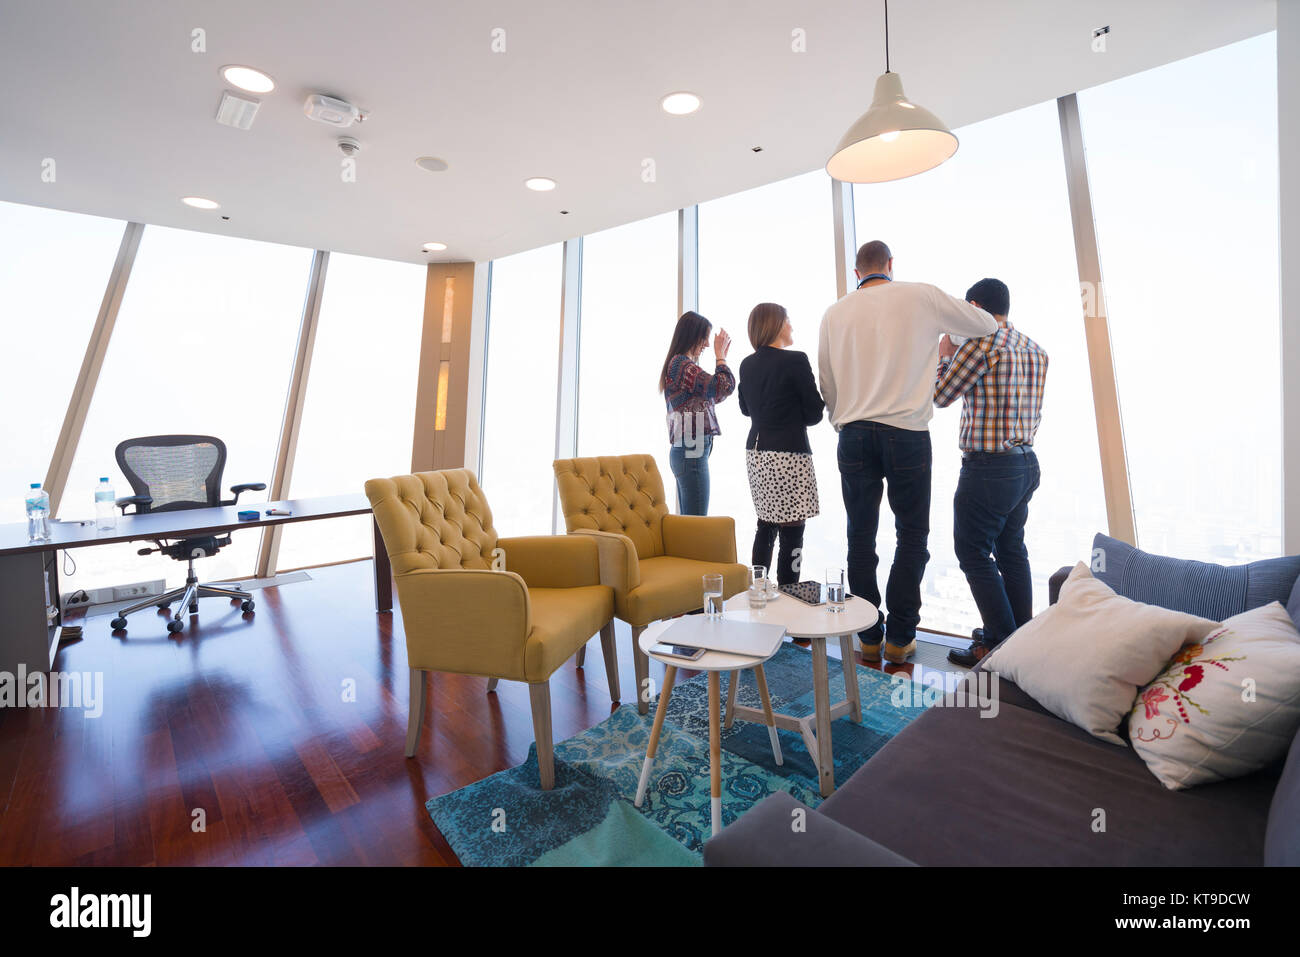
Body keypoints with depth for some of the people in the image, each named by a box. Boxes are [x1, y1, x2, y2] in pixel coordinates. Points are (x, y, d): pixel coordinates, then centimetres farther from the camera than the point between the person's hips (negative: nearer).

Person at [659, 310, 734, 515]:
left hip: (687, 451, 10)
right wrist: (720, 355, -2)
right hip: (692, 452, -10)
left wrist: (721, 356, 19)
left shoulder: (680, 364, 18)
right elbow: (725, 386, -18)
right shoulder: (682, 364, -13)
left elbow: (713, 394, 24)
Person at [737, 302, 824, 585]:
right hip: (788, 454, -7)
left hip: (755, 452, 7)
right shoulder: (796, 361, -10)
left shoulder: (747, 365, 9)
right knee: (792, 532, 0)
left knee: (766, 525, 16)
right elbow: (814, 414, -7)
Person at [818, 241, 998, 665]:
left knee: (861, 537, 8)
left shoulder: (835, 312, 9)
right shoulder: (921, 296, 4)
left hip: (853, 434, 2)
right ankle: (899, 637, 12)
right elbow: (987, 324, 16)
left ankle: (869, 636, 15)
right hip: (906, 432, -2)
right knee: (912, 536, 9)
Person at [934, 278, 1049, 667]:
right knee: (1011, 550, 18)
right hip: (1026, 462, 9)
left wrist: (943, 356, 11)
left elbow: (941, 396, -7)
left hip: (989, 467, -9)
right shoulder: (1035, 350, 13)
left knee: (974, 552, 1)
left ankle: (1000, 645, 8)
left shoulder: (981, 342, -14)